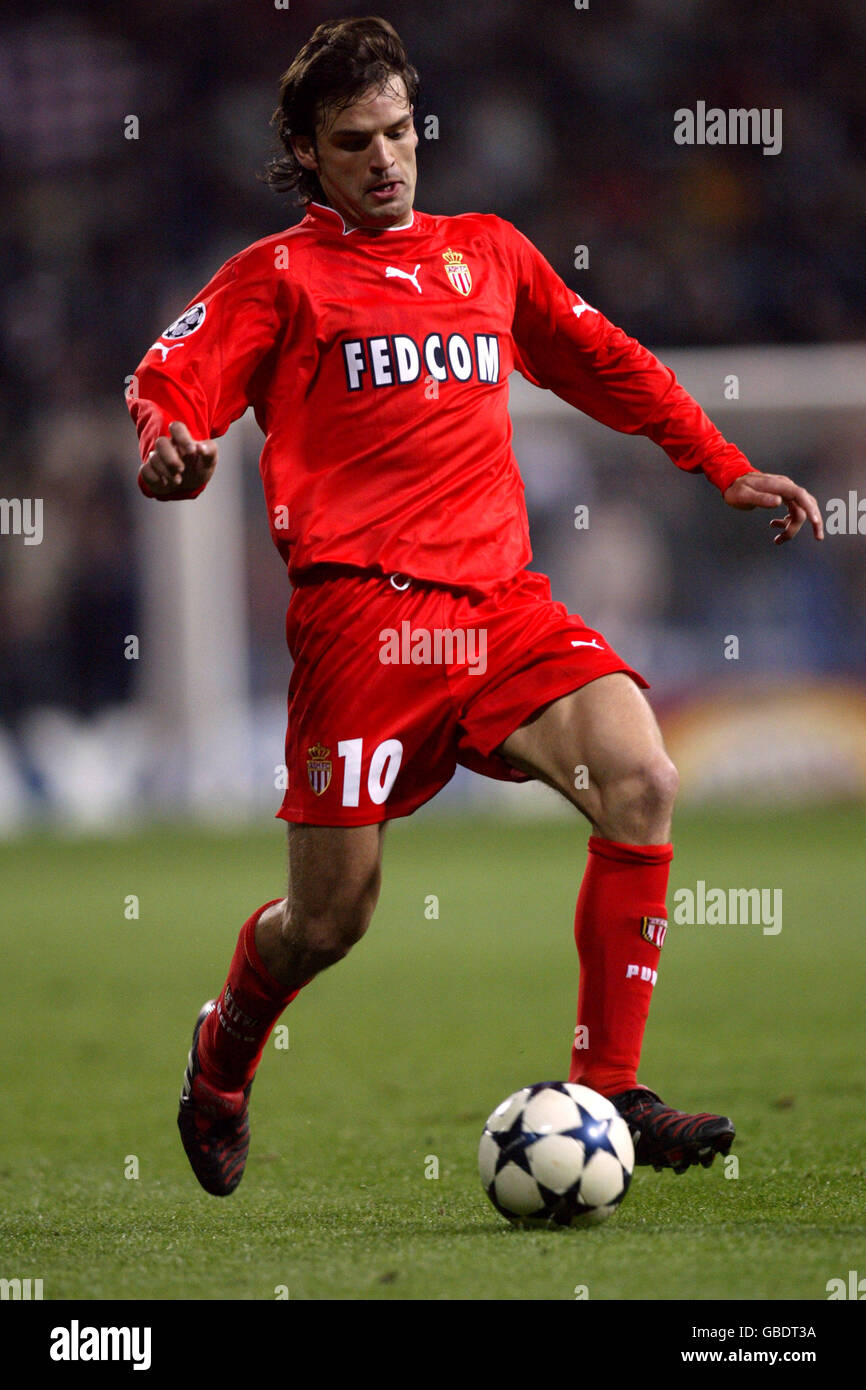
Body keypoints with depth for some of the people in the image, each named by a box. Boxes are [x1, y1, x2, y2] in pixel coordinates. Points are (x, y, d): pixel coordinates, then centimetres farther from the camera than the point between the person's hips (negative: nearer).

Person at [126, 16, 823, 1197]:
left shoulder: (491, 255, 21)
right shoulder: (280, 277, 8)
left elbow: (611, 367, 32)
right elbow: (171, 382, -1)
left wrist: (729, 472, 28)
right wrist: (169, 448, -24)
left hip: (502, 602, 4)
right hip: (364, 612, -4)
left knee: (642, 780, -21)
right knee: (330, 920, -4)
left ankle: (606, 1092, -15)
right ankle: (222, 1061, 31)